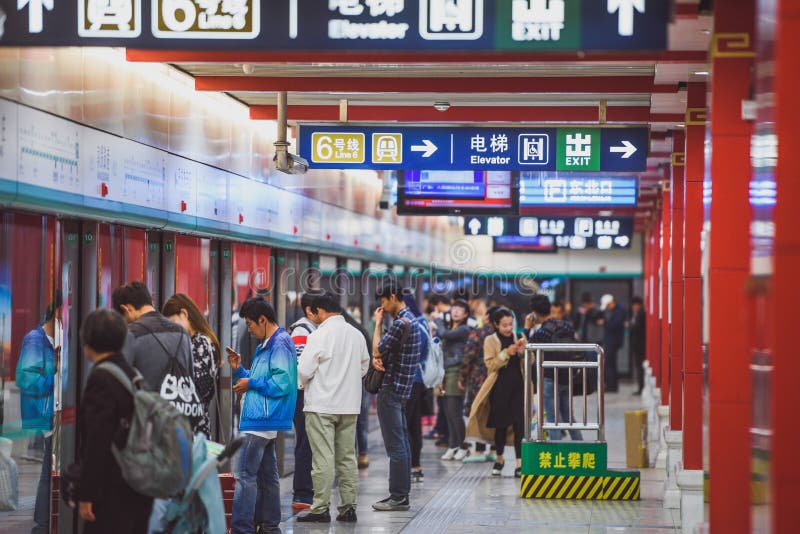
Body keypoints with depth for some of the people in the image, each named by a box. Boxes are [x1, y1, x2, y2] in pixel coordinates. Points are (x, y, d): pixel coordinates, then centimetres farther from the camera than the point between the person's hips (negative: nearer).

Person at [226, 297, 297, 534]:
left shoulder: (280, 344, -14)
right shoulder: (266, 346, 18)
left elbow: (281, 383, -22)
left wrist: (251, 383, -13)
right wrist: (240, 370, 11)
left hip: (262, 422, -11)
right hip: (264, 421, 11)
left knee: (244, 474, -11)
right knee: (267, 475, 14)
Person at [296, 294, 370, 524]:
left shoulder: (320, 335, -13)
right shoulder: (357, 335, 6)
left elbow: (303, 370, -14)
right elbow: (364, 367, 16)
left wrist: (302, 382, 6)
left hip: (321, 406, -6)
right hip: (349, 406, 6)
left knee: (323, 459, -3)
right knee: (347, 457, 11)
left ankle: (321, 509, -1)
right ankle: (348, 508, 13)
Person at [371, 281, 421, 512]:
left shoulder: (401, 323, -18)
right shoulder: (410, 318, 16)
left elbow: (378, 349, -14)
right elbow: (383, 349, 17)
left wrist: (378, 323, -3)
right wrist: (378, 357, -5)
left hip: (391, 388, -10)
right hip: (401, 389, 11)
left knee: (395, 445, -8)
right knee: (402, 443, 12)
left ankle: (398, 497, -7)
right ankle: (402, 494, 17)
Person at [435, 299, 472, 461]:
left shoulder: (464, 330, -7)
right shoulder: (450, 328, 19)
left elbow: (444, 334, -20)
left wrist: (438, 320, -1)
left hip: (457, 372, -8)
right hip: (447, 372, 8)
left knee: (454, 411, -8)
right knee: (448, 412, 6)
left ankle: (463, 447, 0)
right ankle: (453, 445, 11)